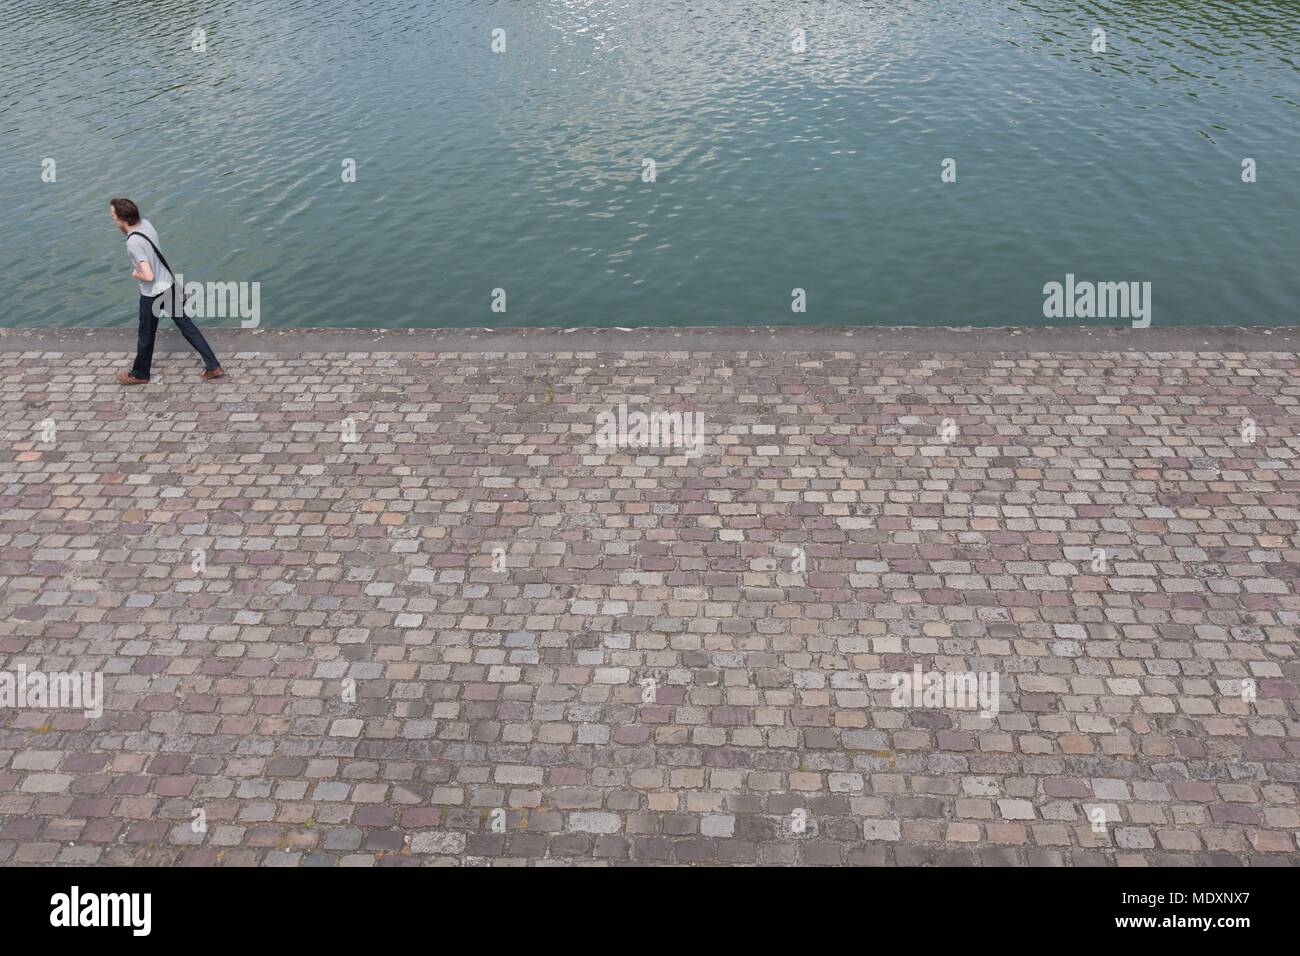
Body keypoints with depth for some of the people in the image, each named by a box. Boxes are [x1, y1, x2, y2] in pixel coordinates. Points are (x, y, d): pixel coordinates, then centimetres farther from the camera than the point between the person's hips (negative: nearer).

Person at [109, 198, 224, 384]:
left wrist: (135, 274, -10)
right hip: (169, 287, 8)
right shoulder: (146, 223, -4)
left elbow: (148, 276, -32)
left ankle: (139, 374, 34)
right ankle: (213, 366, 15)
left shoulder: (133, 243, -28)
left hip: (152, 295, -8)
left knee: (146, 335, 13)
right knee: (186, 326, 14)